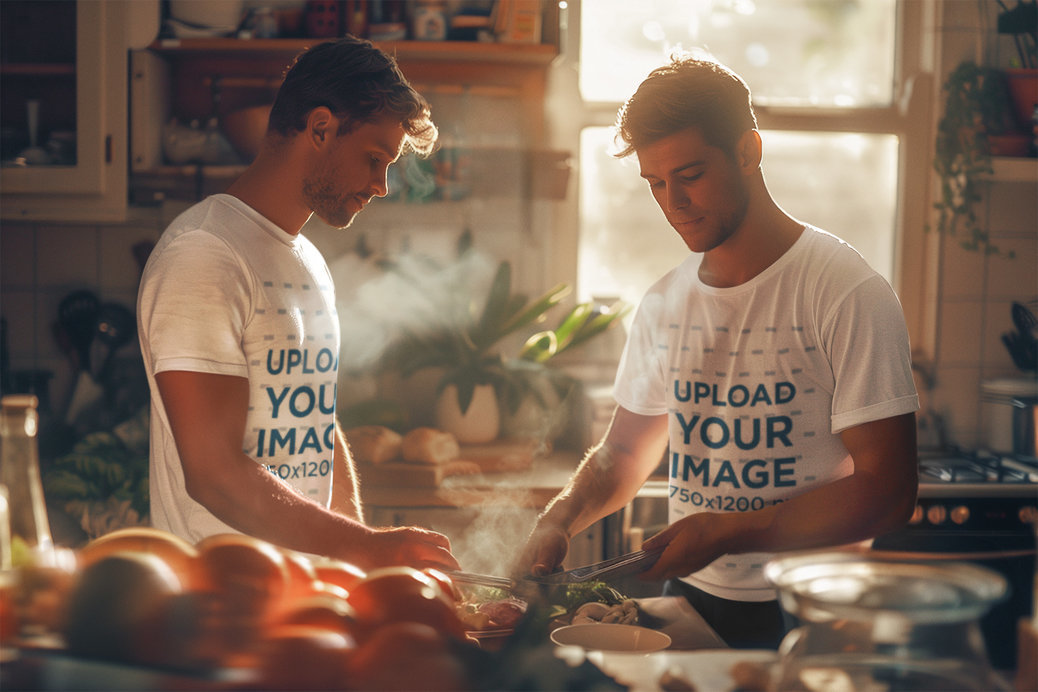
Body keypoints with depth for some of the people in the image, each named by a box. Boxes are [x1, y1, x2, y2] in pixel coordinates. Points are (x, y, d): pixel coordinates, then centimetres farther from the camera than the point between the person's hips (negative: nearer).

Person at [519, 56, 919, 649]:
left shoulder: (847, 293, -9)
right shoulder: (662, 305, 10)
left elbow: (886, 491, -12)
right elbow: (624, 455, 21)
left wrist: (729, 532, -19)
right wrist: (562, 519, 1)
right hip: (688, 598, 6)